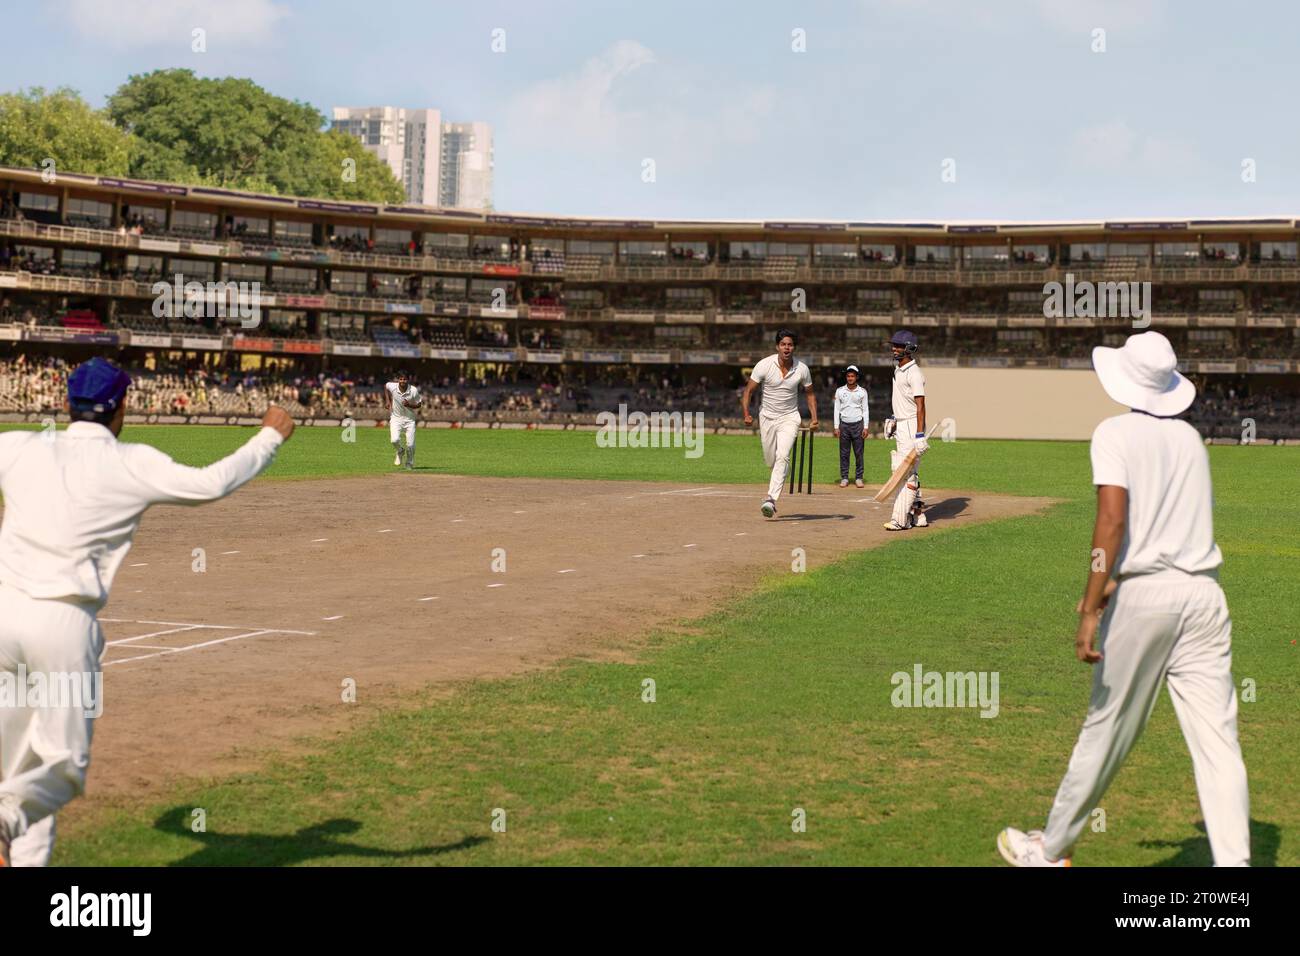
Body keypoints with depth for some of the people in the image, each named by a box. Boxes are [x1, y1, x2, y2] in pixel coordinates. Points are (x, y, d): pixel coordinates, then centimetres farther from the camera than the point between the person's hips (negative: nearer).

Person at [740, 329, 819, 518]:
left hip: (789, 418, -1)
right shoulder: (764, 365, -14)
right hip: (767, 417, 1)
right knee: (770, 461, 9)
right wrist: (746, 414, -22)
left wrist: (814, 418, -3)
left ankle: (771, 500, -26)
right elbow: (748, 390, -8)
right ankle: (777, 484, 45)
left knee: (782, 457, -21)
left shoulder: (802, 369, -9)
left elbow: (810, 393, 7)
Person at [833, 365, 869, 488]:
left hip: (857, 424, -1)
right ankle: (844, 478, 6)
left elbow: (865, 410, 5)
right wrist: (836, 427, 0)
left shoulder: (862, 392, 5)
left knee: (859, 453, 0)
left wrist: (865, 427, -2)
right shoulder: (840, 391, 6)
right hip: (844, 424, 1)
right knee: (844, 453, 1)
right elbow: (837, 410, 7)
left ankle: (858, 478, 6)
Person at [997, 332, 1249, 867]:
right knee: (1217, 739, 0)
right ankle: (1234, 862, -5)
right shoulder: (1191, 438, 16)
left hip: (1142, 593, -4)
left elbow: (1113, 520, -14)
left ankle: (1050, 849, 23)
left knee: (1107, 729, 7)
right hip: (1203, 592, 4)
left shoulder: (1115, 433, -2)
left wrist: (1092, 609, -17)